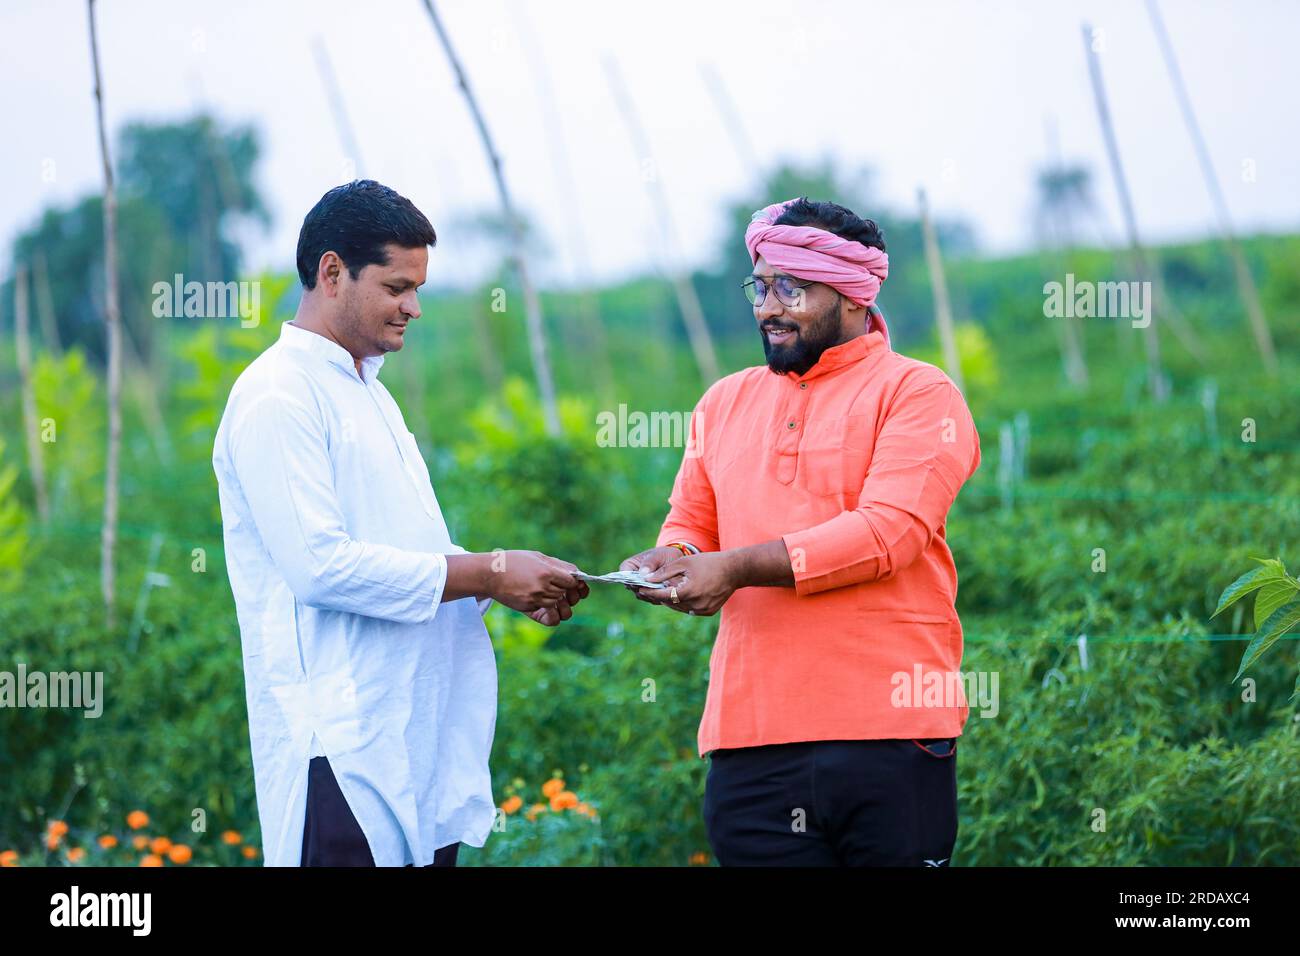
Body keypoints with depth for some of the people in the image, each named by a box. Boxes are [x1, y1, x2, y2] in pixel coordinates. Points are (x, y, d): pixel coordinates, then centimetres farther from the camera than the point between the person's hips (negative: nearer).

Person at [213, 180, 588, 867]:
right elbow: (318, 564, -20)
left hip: (421, 728, 9)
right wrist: (487, 574, -16)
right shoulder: (277, 396, -10)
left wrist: (516, 586, 6)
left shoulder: (368, 391, 21)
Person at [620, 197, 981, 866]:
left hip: (887, 736, -4)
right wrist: (670, 562, -5)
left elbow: (890, 530, -12)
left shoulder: (916, 394, 1)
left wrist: (738, 568, -18)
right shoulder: (724, 402, 20)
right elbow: (690, 525, 21)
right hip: (750, 741, 4)